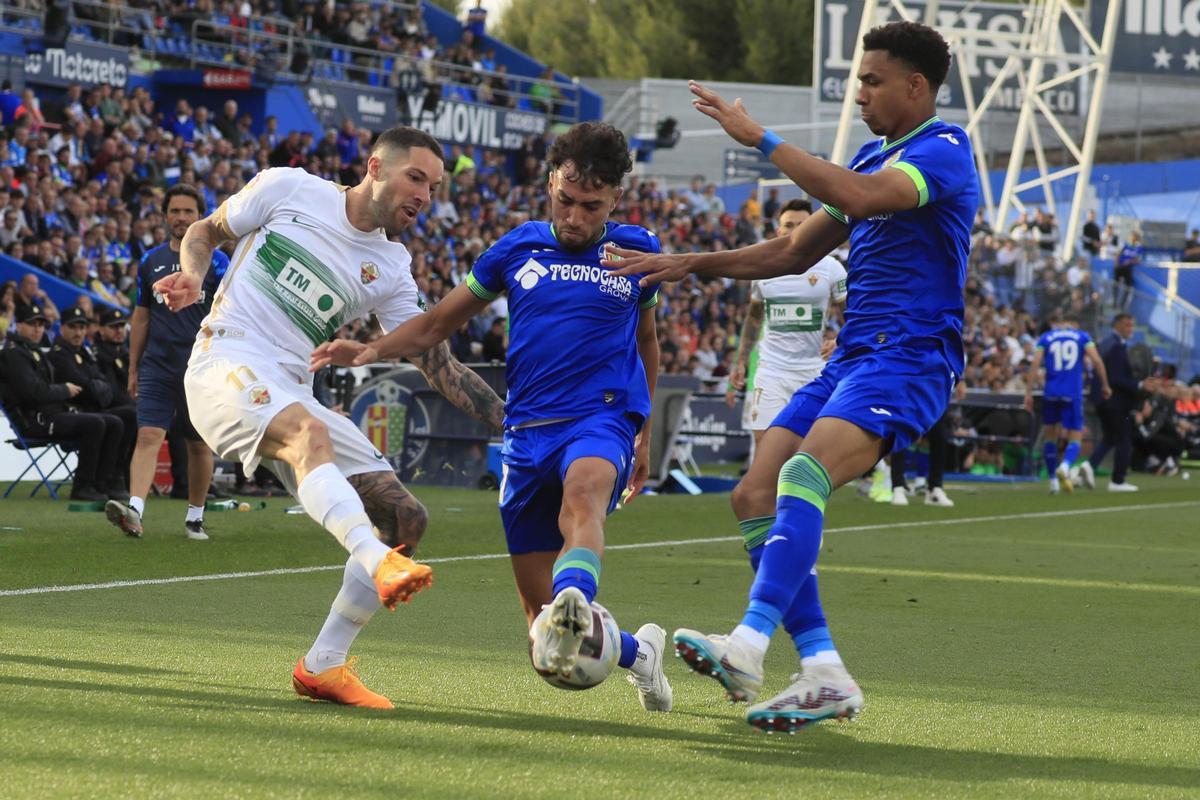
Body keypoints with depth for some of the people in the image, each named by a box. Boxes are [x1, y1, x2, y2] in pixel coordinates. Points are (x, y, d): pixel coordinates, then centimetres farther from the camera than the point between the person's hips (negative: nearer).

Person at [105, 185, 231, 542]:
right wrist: (133, 369, 12)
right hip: (157, 367, 1)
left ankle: (195, 516, 22)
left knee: (199, 445, 8)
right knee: (148, 436, -14)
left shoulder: (216, 261, 0)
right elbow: (141, 317, 15)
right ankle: (135, 510, -28)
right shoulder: (151, 261, 9)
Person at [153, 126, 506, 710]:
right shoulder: (288, 190, 3)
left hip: (292, 392, 6)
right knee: (310, 433, -38)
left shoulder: (391, 271, 12)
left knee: (406, 519, -5)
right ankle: (379, 564, -60)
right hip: (227, 363, -6)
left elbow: (440, 366, 12)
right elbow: (207, 231, 14)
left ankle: (323, 666, 2)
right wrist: (192, 276, -8)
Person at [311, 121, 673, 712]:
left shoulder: (636, 252, 7)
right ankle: (638, 651, 27)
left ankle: (574, 607, -69)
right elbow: (438, 323, 16)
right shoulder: (518, 249, 9)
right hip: (527, 430, 3)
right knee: (539, 615, -1)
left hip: (601, 418, -3)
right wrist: (372, 350, -1)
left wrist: (645, 435, 28)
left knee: (581, 494, -41)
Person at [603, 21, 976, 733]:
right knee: (757, 497, -2)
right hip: (853, 356, 10)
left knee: (805, 473, -30)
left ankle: (749, 647, -42)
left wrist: (760, 137, -20)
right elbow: (797, 252, 27)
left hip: (909, 358, -10)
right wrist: (692, 265, 19)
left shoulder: (945, 149, -8)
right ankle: (826, 678, -4)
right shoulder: (873, 157, 21)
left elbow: (857, 197, -27)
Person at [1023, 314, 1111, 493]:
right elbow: (1096, 361, -3)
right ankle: (1065, 466, -28)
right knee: (1075, 438, 2)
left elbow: (1035, 364, -1)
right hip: (1073, 394, -1)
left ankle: (1053, 480, 18)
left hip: (1051, 393, 1)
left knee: (1049, 435, 18)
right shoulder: (1082, 337, 10)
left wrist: (1028, 393, -2)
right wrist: (1105, 385, 7)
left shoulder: (1046, 338, 10)